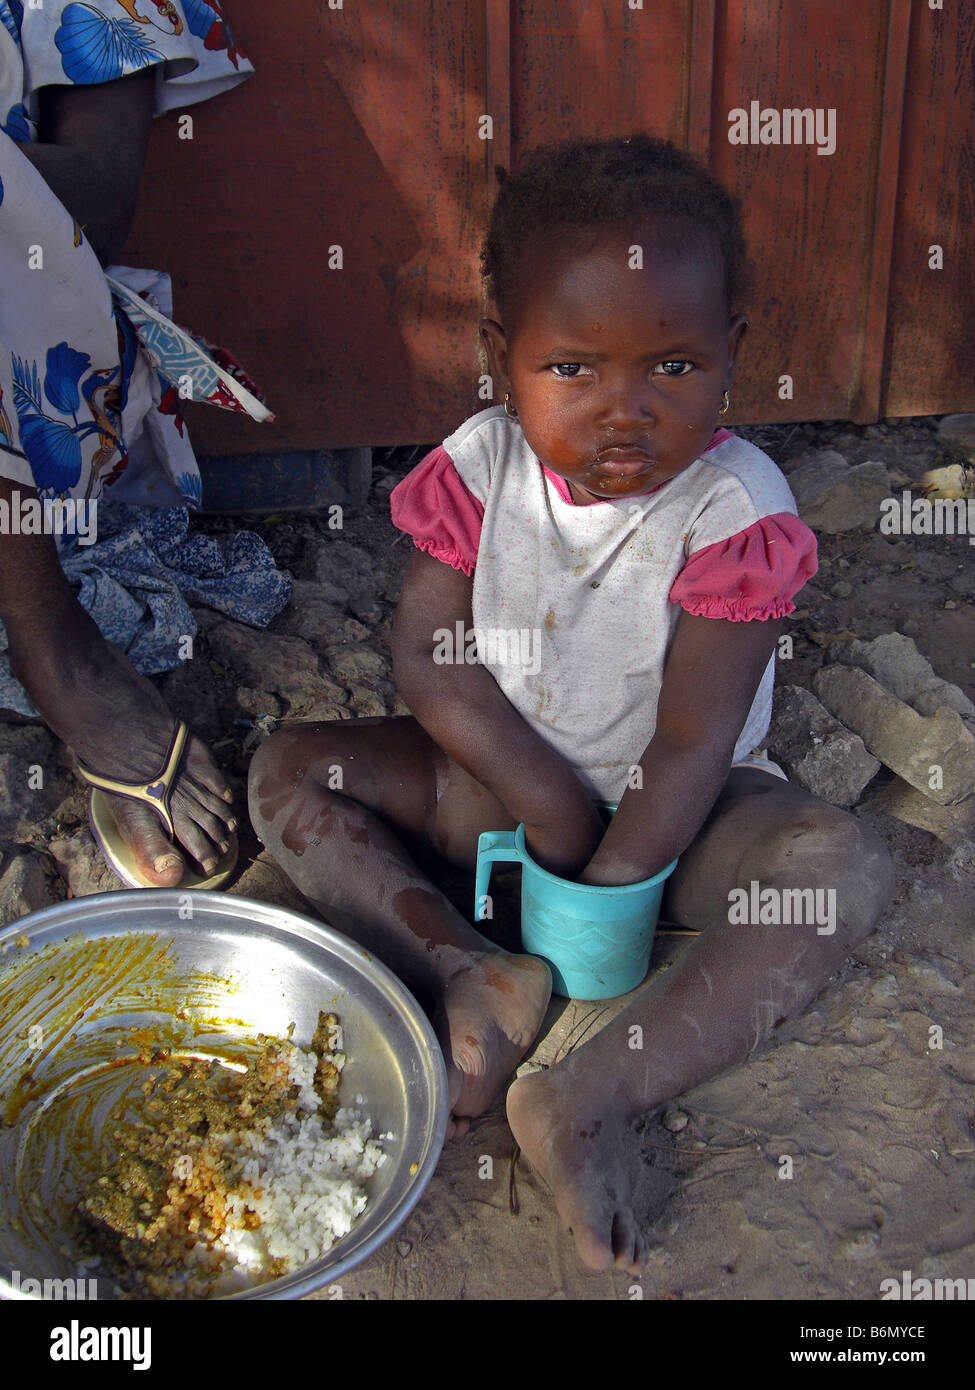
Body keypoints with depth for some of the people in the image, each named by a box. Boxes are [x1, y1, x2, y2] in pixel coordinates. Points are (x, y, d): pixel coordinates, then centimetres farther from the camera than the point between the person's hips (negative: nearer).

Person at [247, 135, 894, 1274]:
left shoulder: (734, 508, -20)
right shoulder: (482, 465, -12)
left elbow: (693, 741, -21)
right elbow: (427, 656, -11)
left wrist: (602, 900, -23)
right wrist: (542, 793, -20)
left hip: (668, 806, -2)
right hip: (497, 781, 3)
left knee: (843, 863, -31)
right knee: (288, 773, -12)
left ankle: (594, 1093, -35)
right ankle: (476, 975, -26)